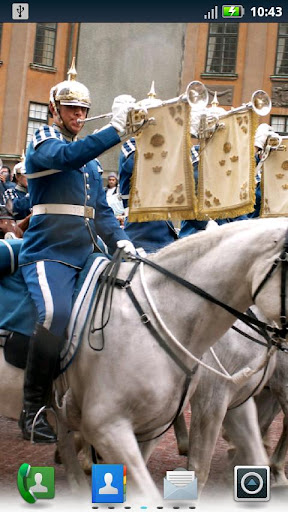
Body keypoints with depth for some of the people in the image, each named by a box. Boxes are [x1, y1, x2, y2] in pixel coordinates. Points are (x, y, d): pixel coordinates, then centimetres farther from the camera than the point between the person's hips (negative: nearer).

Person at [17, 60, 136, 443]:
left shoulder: (90, 160, 23)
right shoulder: (43, 142, 2)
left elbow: (102, 210, 23)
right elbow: (66, 156, -22)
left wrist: (121, 242, 5)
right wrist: (115, 129, -29)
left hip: (85, 256, 8)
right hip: (48, 254, -8)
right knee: (56, 315, -31)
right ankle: (33, 409, -18)